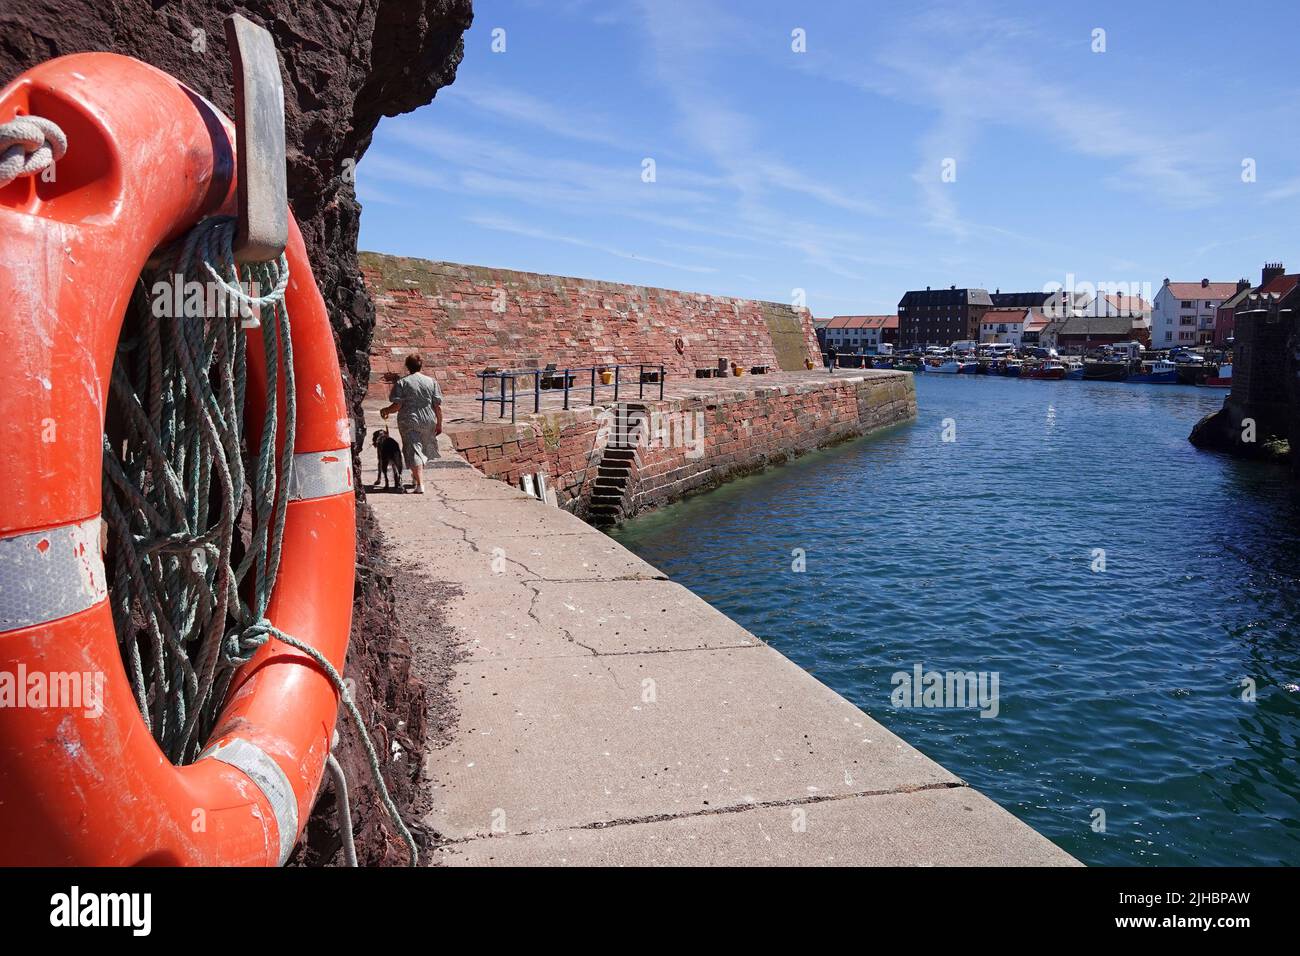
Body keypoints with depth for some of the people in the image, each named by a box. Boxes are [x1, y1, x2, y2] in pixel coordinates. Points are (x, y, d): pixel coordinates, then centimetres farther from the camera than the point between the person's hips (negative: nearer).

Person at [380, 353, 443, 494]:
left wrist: (385, 411, 9)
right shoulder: (431, 382, 2)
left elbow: (397, 405, -10)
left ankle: (420, 484, -14)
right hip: (428, 422, 3)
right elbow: (438, 406, 0)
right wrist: (439, 424, 8)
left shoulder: (402, 383, -5)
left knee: (414, 452, -3)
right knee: (424, 450, 21)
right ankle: (417, 476, 39)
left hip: (409, 421, -3)